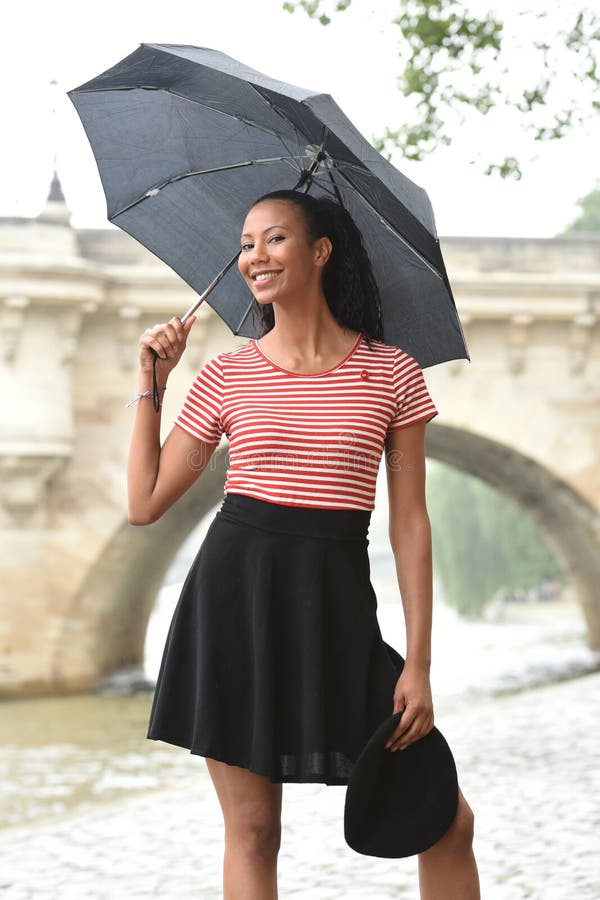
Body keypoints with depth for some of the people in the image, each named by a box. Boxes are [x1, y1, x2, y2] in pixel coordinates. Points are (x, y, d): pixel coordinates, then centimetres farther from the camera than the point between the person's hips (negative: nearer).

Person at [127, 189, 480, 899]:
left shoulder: (392, 373, 3)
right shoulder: (225, 377, 5)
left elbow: (409, 523, 2)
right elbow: (145, 503, 9)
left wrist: (418, 663, -3)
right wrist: (151, 383, 5)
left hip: (336, 603, 0)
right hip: (233, 596, 0)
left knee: (446, 819, -2)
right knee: (252, 832, 3)